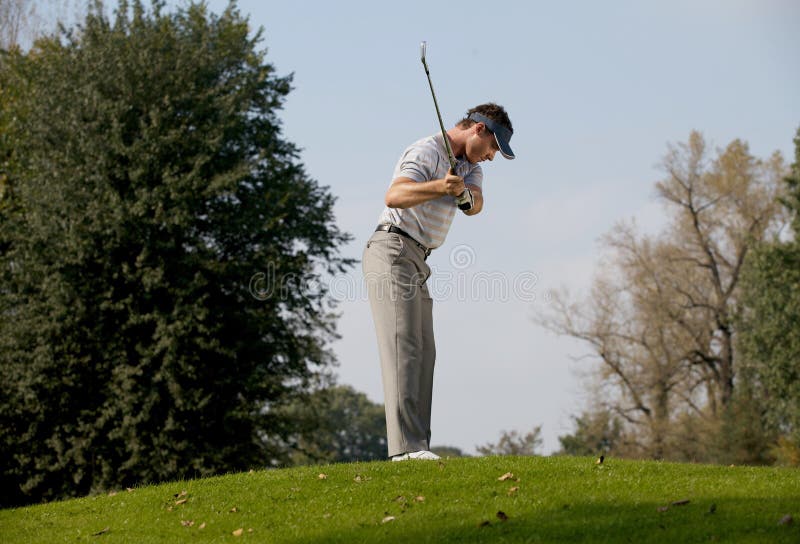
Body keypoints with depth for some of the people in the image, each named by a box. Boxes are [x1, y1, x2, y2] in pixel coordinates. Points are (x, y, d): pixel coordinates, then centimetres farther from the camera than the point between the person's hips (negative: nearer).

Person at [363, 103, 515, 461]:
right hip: (393, 252, -10)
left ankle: (414, 448, 2)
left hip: (416, 263, 10)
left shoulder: (469, 166, 17)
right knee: (403, 347, -18)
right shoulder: (426, 153, -11)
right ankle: (406, 445, -25)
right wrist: (440, 186, -46)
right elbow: (394, 196, -29)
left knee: (424, 352, 4)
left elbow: (475, 205, -5)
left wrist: (463, 192, -29)